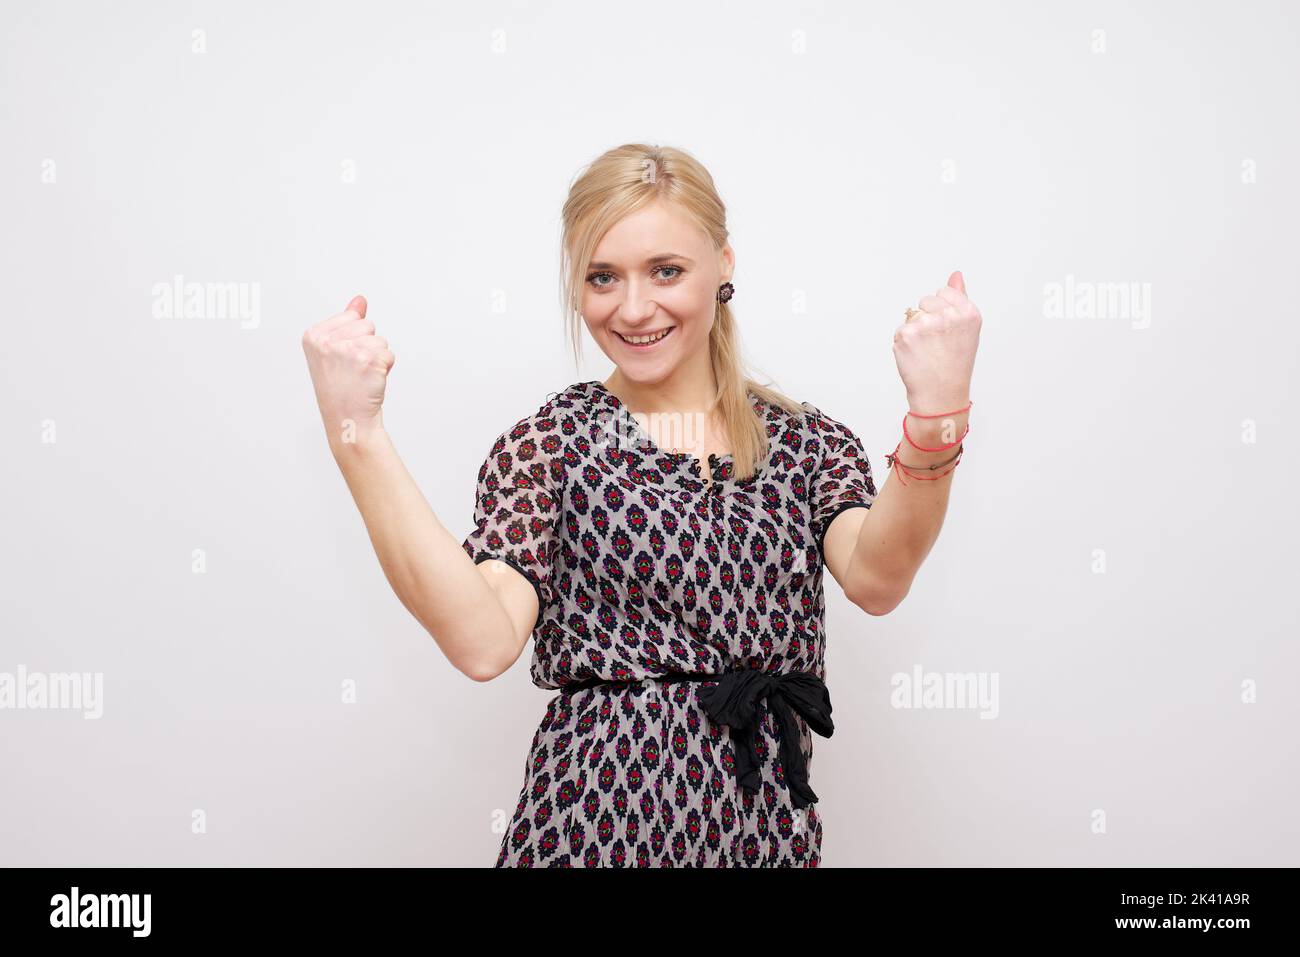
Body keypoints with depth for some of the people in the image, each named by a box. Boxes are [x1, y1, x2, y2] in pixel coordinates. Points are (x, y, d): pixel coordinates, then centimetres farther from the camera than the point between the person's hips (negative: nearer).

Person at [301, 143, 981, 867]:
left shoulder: (809, 442, 2)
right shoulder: (549, 443, -3)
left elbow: (875, 581, -18)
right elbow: (483, 642, -19)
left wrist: (936, 416, -34)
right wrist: (355, 429, -23)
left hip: (768, 828, 3)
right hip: (597, 824, -2)